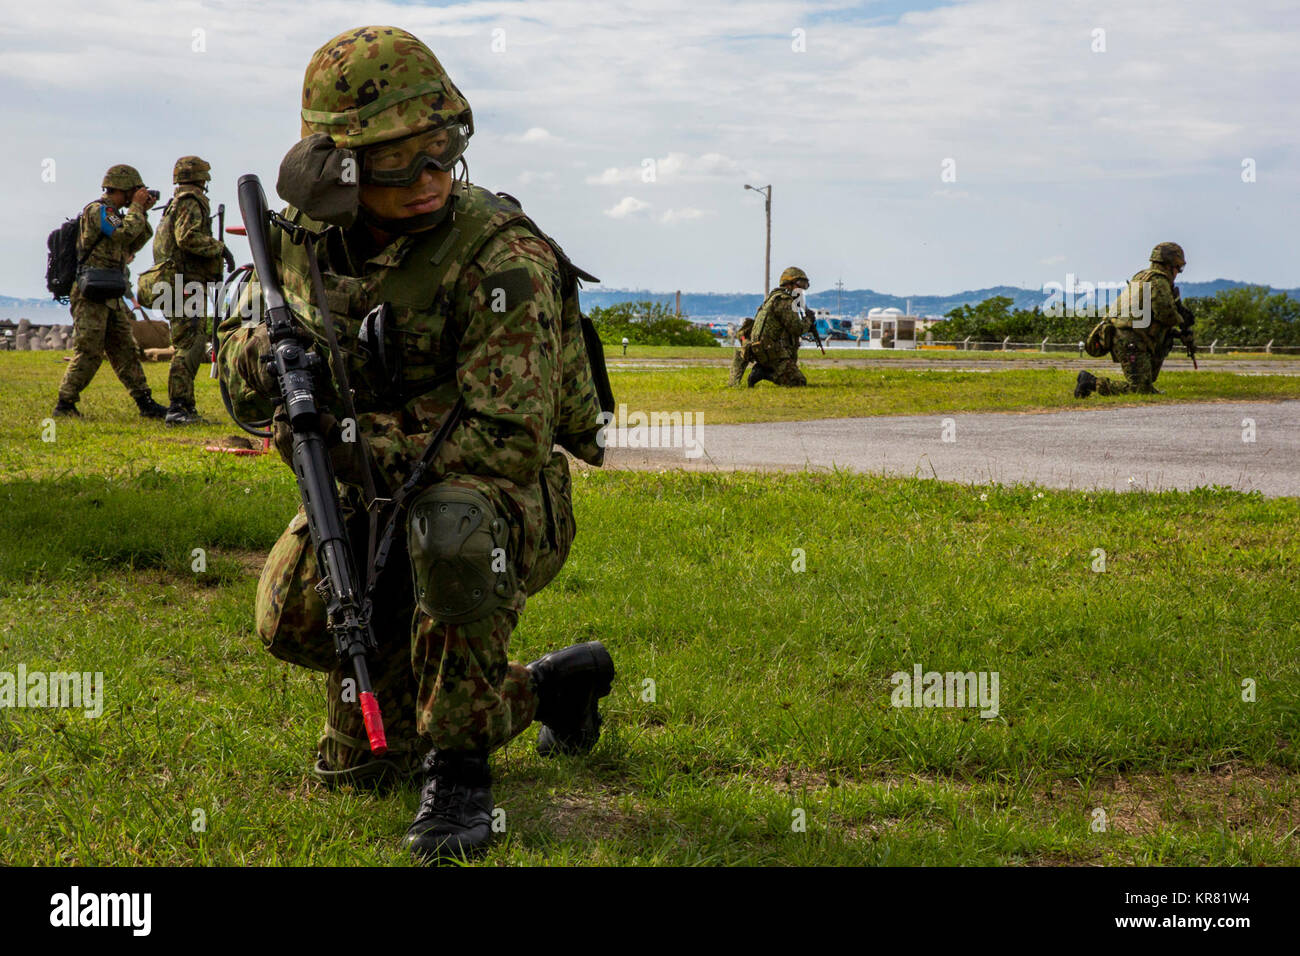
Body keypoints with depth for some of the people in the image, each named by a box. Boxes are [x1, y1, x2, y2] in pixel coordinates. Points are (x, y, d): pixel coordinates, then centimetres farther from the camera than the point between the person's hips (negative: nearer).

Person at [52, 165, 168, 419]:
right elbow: (125, 234, -24)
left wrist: (143, 213, 12)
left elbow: (134, 243, 20)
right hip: (91, 298, -10)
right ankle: (64, 405, -1)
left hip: (110, 298, 10)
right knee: (88, 354, -8)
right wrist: (136, 207, -10)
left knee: (125, 352, 7)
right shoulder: (97, 210, -10)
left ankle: (145, 403, 6)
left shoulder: (113, 214, 19)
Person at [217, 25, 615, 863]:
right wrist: (267, 352, -19)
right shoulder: (307, 238, -2)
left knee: (451, 520, -39)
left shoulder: (503, 259, -22)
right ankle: (544, 688, 12)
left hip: (508, 509, -7)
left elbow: (506, 443, -27)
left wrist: (353, 442, -29)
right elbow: (241, 381, 6)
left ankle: (459, 769, -20)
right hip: (371, 509, 7)